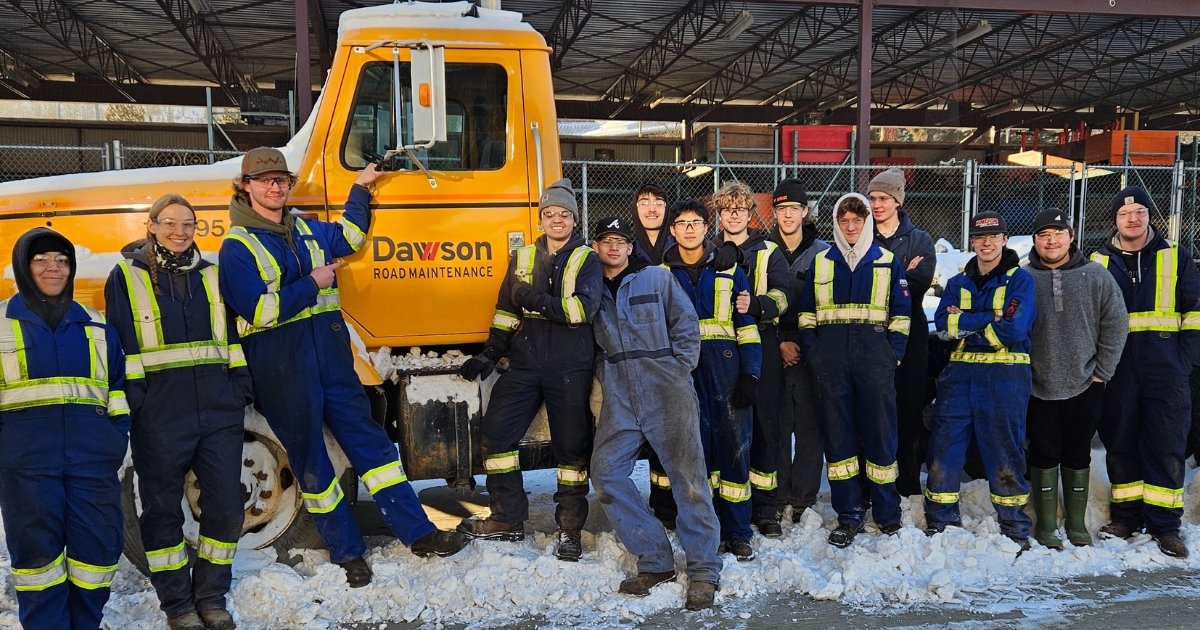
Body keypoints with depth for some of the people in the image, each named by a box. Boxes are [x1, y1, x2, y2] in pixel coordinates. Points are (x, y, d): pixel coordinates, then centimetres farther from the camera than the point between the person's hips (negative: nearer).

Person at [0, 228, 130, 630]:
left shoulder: (97, 327, 14)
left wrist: (118, 439, 7)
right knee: (37, 552, 1)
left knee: (98, 546, 3)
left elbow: (117, 391, 17)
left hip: (93, 457, 2)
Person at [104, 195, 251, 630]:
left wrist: (242, 390, 7)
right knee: (163, 509, 8)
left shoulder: (211, 275, 12)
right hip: (160, 417, -3)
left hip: (219, 412, 3)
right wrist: (129, 400, -8)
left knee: (225, 505, 4)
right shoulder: (126, 277, 2)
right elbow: (119, 346, -2)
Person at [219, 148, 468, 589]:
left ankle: (418, 533, 10)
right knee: (309, 458, 6)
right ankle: (346, 552, 18)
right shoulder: (237, 246, -8)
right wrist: (312, 283, -13)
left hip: (331, 353, 6)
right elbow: (261, 312, -20)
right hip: (281, 366, -6)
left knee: (367, 438, 6)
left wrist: (361, 189, 31)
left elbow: (348, 238, 33)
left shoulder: (305, 230, 13)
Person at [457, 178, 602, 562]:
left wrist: (539, 301, -22)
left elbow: (585, 307, -14)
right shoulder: (523, 258, 15)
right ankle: (508, 519, 10)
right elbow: (506, 311, 16)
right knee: (496, 430, -4)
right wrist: (489, 353, 10)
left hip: (570, 368, -4)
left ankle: (570, 529, 16)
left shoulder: (586, 260, 3)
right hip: (525, 362, 4)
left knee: (571, 445, 3)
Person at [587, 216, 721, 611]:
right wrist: (606, 376, 6)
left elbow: (686, 325, 3)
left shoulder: (657, 278, 6)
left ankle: (703, 571, 6)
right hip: (619, 398, 4)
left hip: (666, 393, -3)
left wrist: (680, 371, -2)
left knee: (688, 476, -6)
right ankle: (655, 562, 7)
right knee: (606, 472, -5)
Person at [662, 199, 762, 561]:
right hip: (683, 369, 1)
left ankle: (738, 533, 10)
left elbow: (748, 322, 6)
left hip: (726, 366, 0)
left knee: (735, 445, -1)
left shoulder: (728, 268, 9)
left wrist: (750, 374, -3)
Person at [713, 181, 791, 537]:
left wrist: (756, 304, -25)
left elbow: (781, 294, -6)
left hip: (761, 347, -1)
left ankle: (764, 507, 9)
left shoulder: (769, 253, 10)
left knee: (763, 424, -1)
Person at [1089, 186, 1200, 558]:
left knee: (1167, 446, 0)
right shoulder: (1099, 263, 8)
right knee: (1120, 443, 7)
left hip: (1166, 371, -1)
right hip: (1118, 371, 1)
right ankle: (1126, 517, 18)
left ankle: (1164, 524, 8)